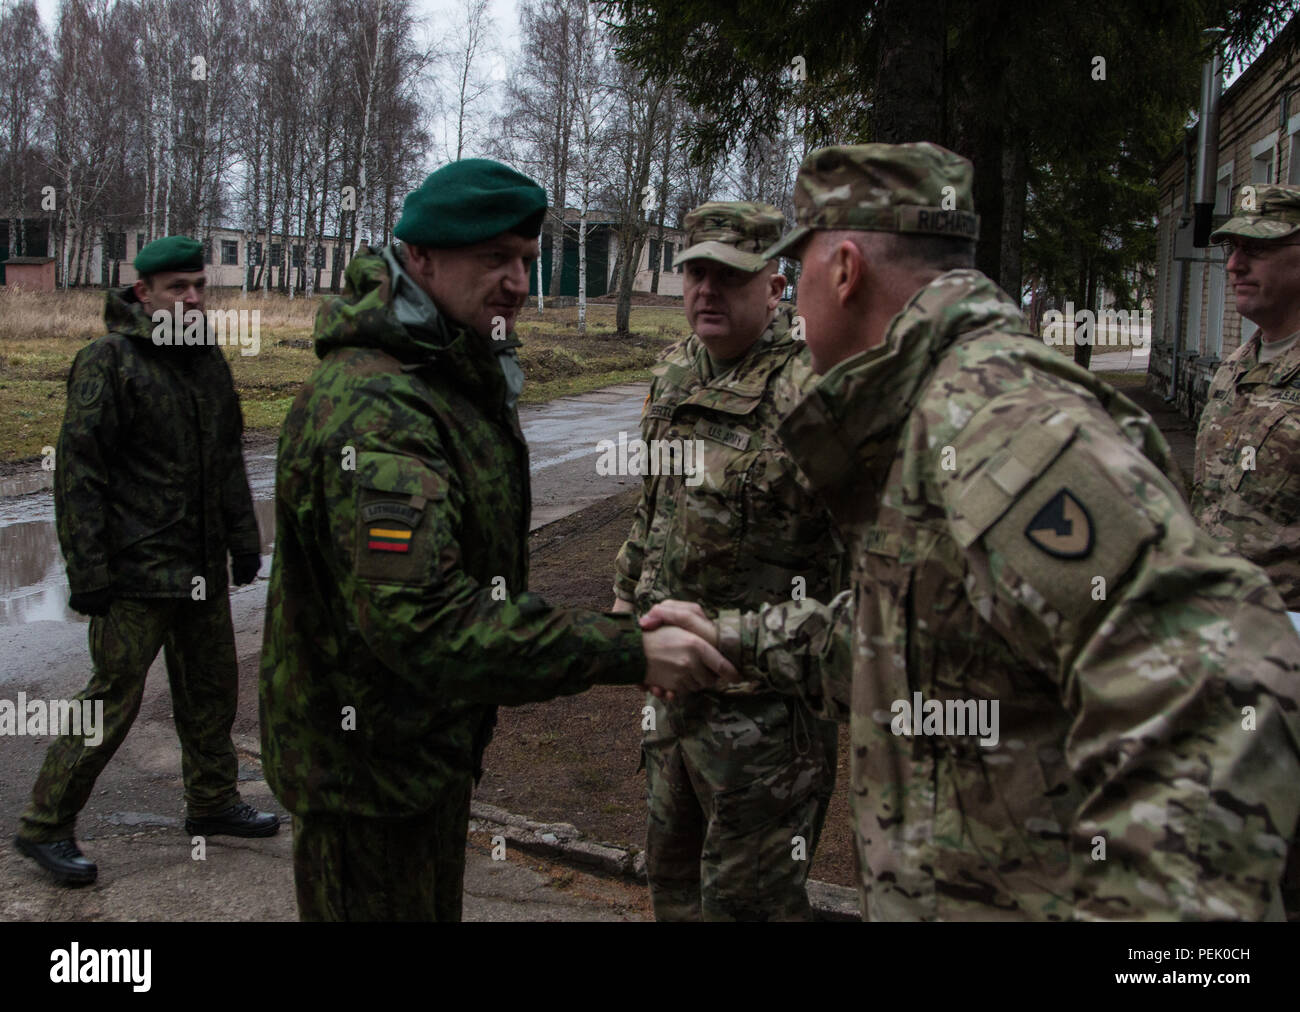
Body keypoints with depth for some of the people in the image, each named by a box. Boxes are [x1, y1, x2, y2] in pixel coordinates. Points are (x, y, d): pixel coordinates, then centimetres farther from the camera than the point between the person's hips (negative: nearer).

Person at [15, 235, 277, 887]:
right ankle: (45, 827, 10)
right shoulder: (107, 362, -13)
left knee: (212, 688, 16)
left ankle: (212, 803, 32)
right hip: (137, 569, -7)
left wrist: (243, 538, 18)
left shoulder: (208, 359, 11)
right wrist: (88, 574, -18)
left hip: (202, 566, 8)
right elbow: (77, 473, -15)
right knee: (113, 698, -4)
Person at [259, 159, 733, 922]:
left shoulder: (459, 384, 8)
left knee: (437, 904, 25)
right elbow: (423, 621, -39)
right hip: (369, 764, -10)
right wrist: (629, 653, -40)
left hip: (439, 741, 10)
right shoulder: (373, 410, -29)